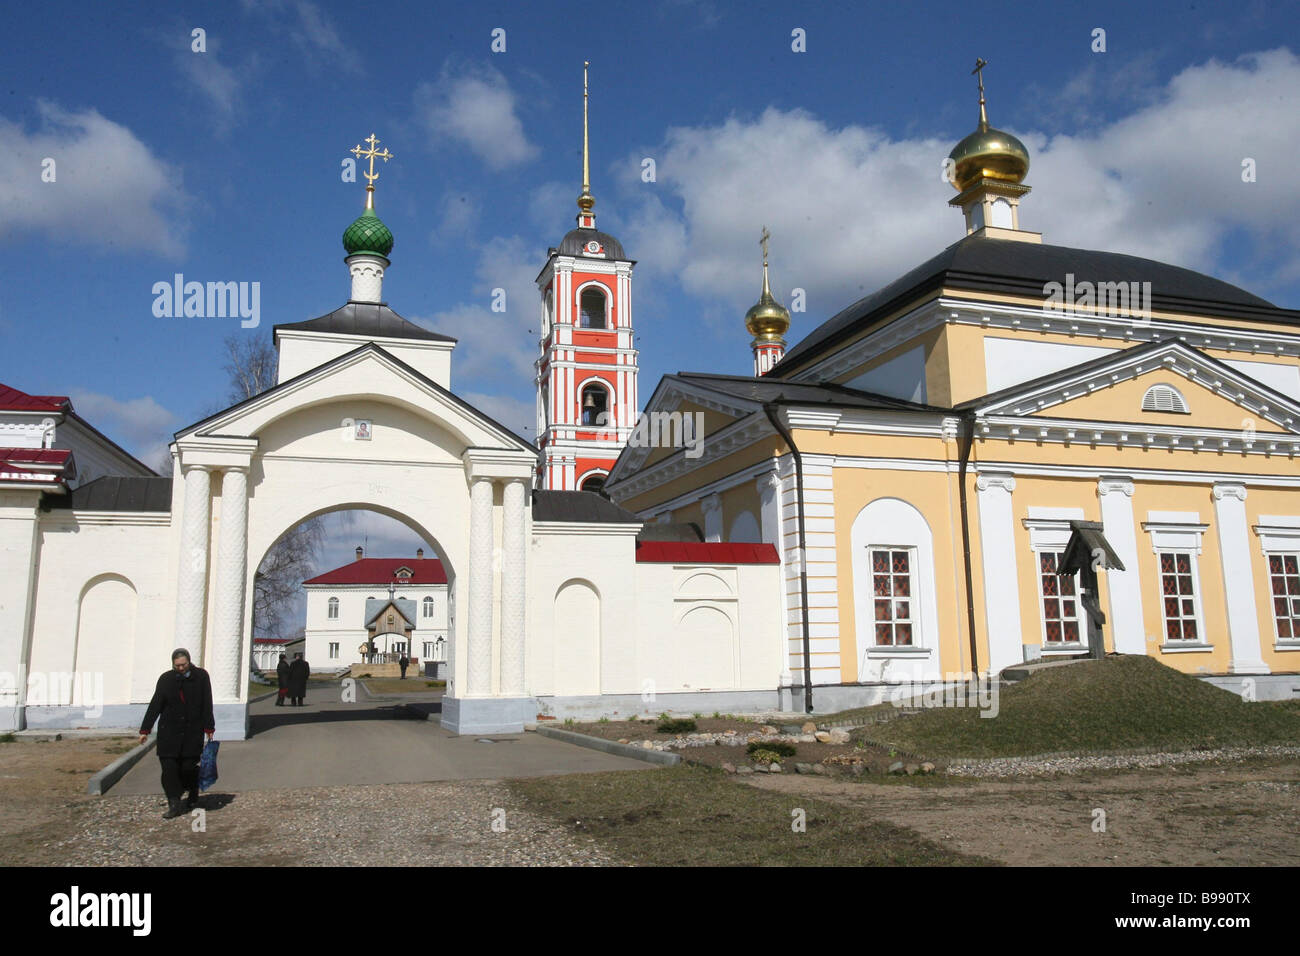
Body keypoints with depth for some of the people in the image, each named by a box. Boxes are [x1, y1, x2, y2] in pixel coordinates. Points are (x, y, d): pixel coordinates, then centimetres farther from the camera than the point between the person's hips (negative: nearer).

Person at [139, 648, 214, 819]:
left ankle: (193, 796, 25)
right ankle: (174, 805, 0)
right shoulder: (166, 679, 3)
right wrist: (145, 730, 2)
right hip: (169, 731, 1)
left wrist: (209, 728, 0)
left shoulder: (201, 676, 0)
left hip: (193, 731, -1)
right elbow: (155, 705, 4)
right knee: (169, 767, -6)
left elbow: (206, 704, 2)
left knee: (188, 766, -3)